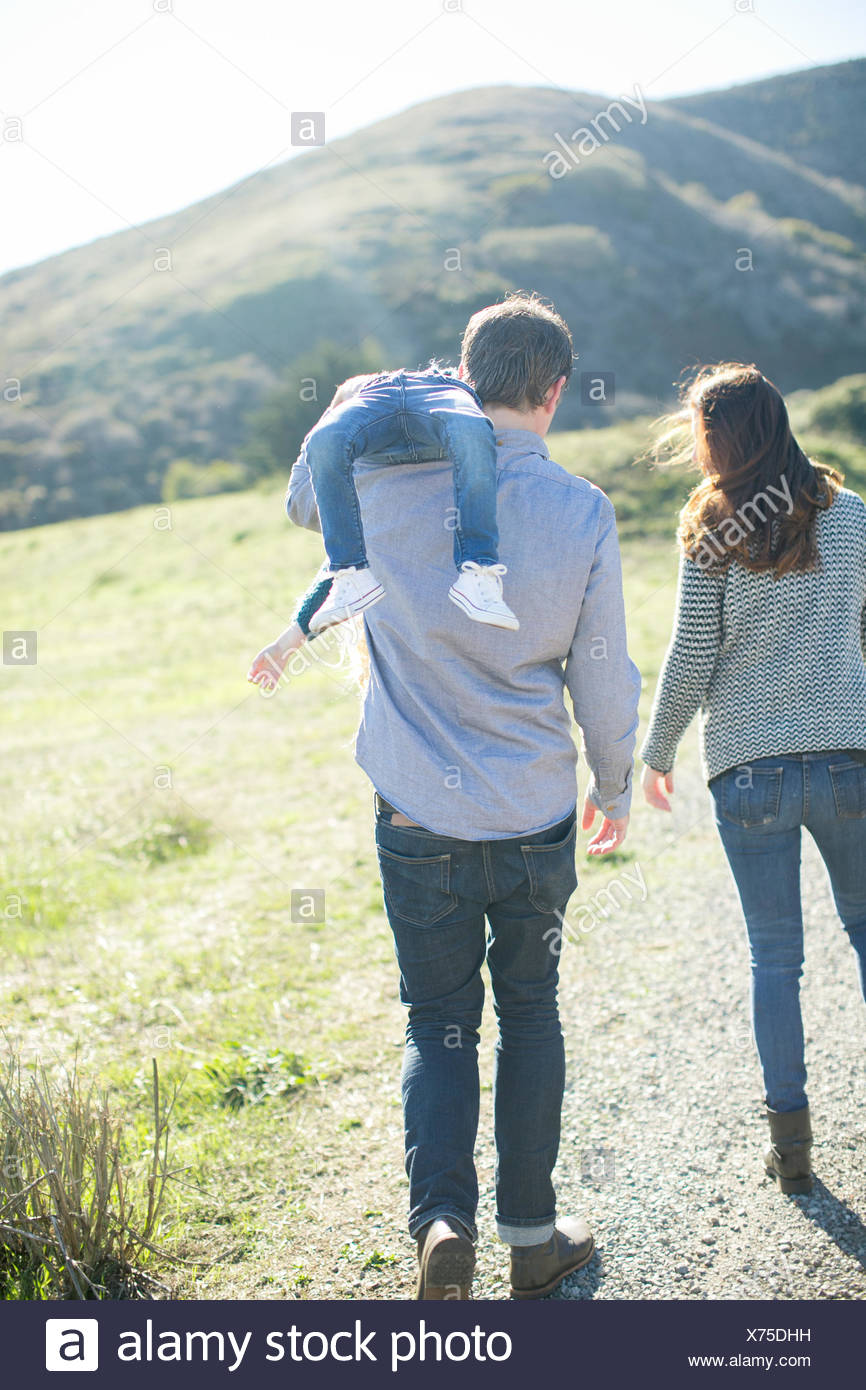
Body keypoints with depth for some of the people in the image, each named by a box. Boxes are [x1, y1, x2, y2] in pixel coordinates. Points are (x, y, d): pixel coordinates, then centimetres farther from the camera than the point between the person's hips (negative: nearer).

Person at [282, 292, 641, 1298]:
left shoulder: (389, 480, -8)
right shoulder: (583, 512, -7)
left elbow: (300, 502, 16)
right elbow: (604, 677, 0)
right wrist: (614, 786, 15)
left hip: (418, 818, 0)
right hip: (536, 818, 0)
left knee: (439, 1023, 13)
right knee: (529, 1014, 16)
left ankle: (443, 1217, -3)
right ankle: (531, 1235, 26)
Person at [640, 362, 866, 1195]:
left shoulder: (713, 536, -6)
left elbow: (690, 662, -5)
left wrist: (657, 753, 9)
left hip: (748, 768, -2)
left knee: (774, 956, 8)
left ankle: (790, 1140, 13)